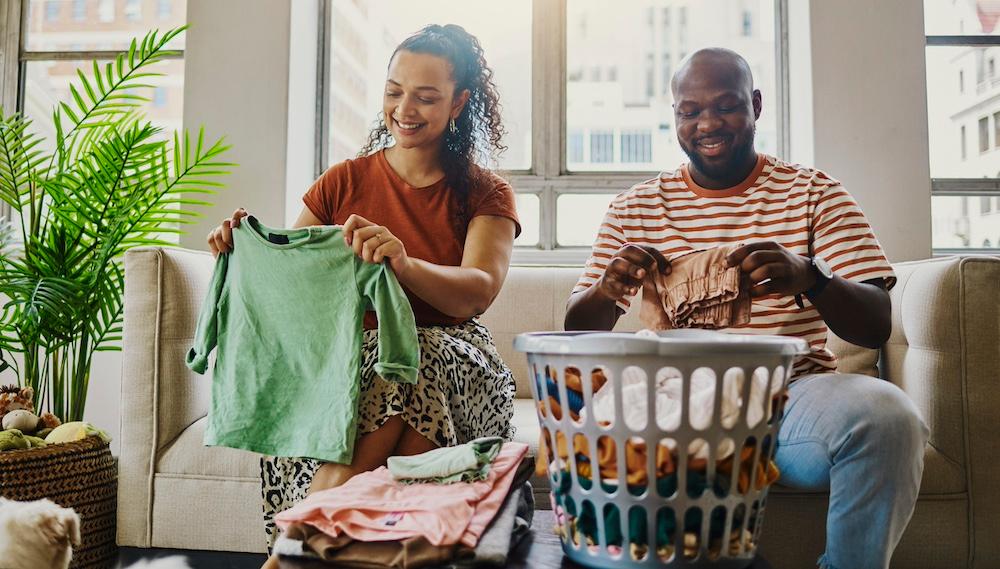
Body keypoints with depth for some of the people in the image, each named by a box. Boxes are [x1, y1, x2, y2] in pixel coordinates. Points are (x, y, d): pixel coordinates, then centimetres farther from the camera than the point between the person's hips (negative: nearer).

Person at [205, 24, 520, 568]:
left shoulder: (487, 195, 7)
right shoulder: (344, 182, 12)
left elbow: (476, 293, -14)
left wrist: (403, 263, -35)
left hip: (451, 364, 0)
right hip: (352, 358, 1)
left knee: (413, 364, -35)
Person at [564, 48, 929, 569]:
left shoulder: (813, 192, 7)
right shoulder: (633, 208, 9)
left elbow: (877, 326, -3)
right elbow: (578, 332, 5)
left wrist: (810, 279, -25)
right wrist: (606, 289, -20)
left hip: (792, 391, 1)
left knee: (886, 414, -29)